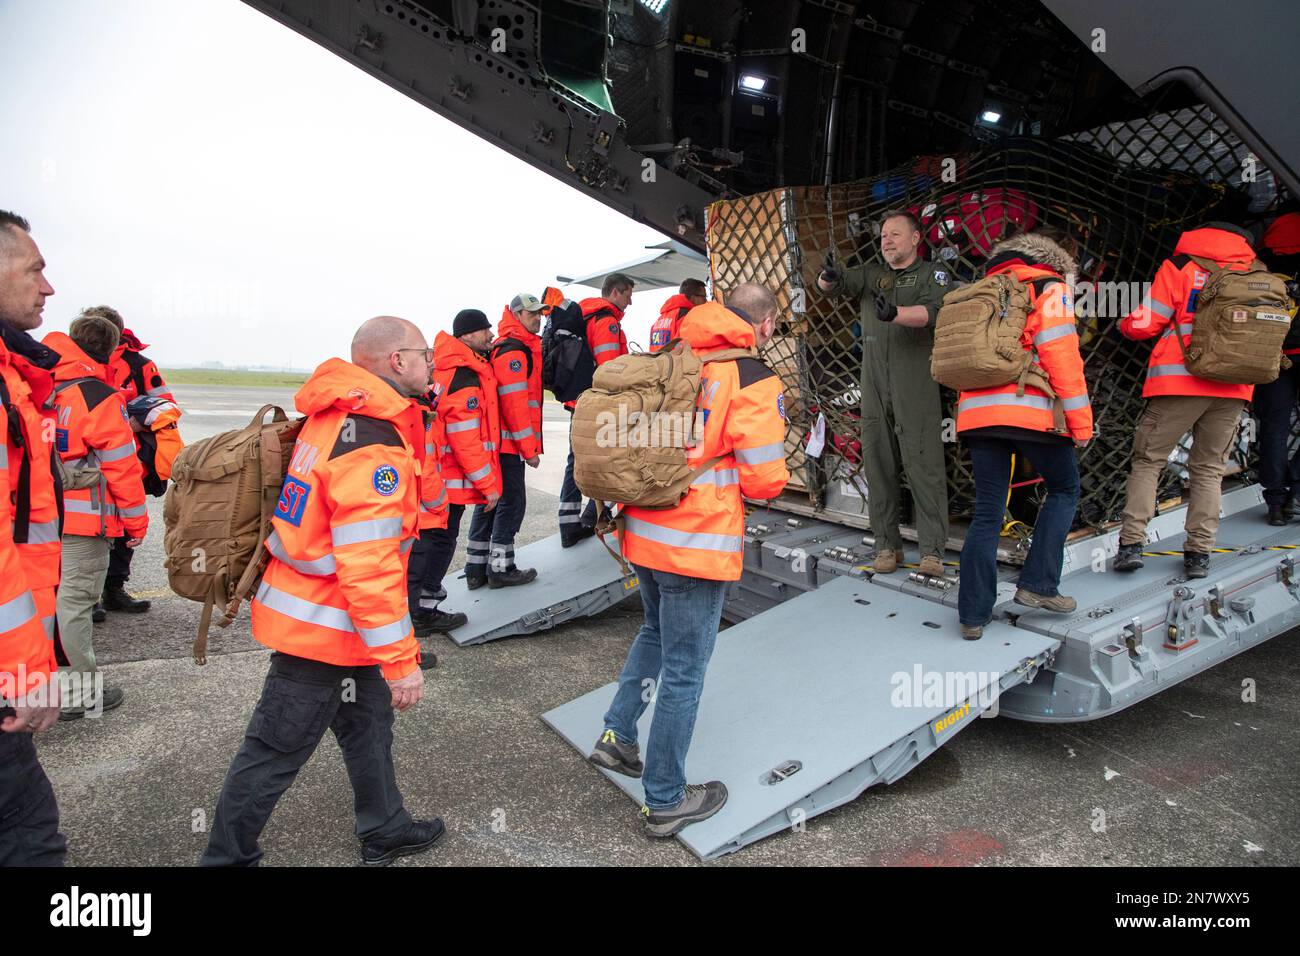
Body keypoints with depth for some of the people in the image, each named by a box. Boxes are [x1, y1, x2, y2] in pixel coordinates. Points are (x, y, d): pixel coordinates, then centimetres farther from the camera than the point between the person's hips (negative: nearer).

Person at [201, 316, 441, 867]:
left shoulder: (339, 417, 5)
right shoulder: (373, 446, -26)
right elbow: (369, 566, -29)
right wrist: (401, 660, -23)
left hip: (327, 616, 10)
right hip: (325, 630, -10)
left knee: (368, 724, 22)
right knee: (276, 752, 8)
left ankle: (384, 831, 39)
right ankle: (227, 857, 28)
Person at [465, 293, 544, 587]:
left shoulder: (511, 348, 21)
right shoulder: (514, 351, -13)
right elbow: (514, 404, -20)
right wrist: (529, 448, -17)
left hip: (496, 441, 10)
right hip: (508, 442, -10)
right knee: (512, 502, -3)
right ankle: (501, 569, 4)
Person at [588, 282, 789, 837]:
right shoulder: (754, 380, -11)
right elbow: (763, 480, -11)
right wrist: (778, 472, 11)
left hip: (644, 527, 7)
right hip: (698, 543, -6)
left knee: (656, 632, 30)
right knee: (684, 669, 6)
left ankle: (617, 736, 30)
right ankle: (666, 801, 20)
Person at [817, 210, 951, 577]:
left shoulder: (933, 273, 8)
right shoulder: (871, 274, 19)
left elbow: (931, 311, -12)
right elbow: (836, 284, 2)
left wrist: (894, 313, -31)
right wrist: (828, 277, -23)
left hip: (916, 389, -4)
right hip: (874, 388, 4)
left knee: (924, 466, -7)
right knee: (878, 467, 4)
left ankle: (932, 550, -2)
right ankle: (887, 546, 13)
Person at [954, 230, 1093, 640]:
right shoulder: (1048, 288, 5)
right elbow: (1061, 354, -6)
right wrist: (1080, 421, -4)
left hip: (977, 412, 5)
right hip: (1031, 411, -5)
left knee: (987, 512, 9)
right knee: (1064, 490, 18)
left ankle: (973, 614, 8)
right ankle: (1037, 584, 10)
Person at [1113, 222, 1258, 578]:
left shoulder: (1181, 265, 5)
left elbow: (1145, 324, -1)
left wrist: (1124, 324, 20)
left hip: (1180, 380, -3)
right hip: (1233, 388, 3)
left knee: (1147, 460, 5)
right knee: (1209, 469, 11)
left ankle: (1131, 543, -3)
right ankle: (1199, 553, 8)